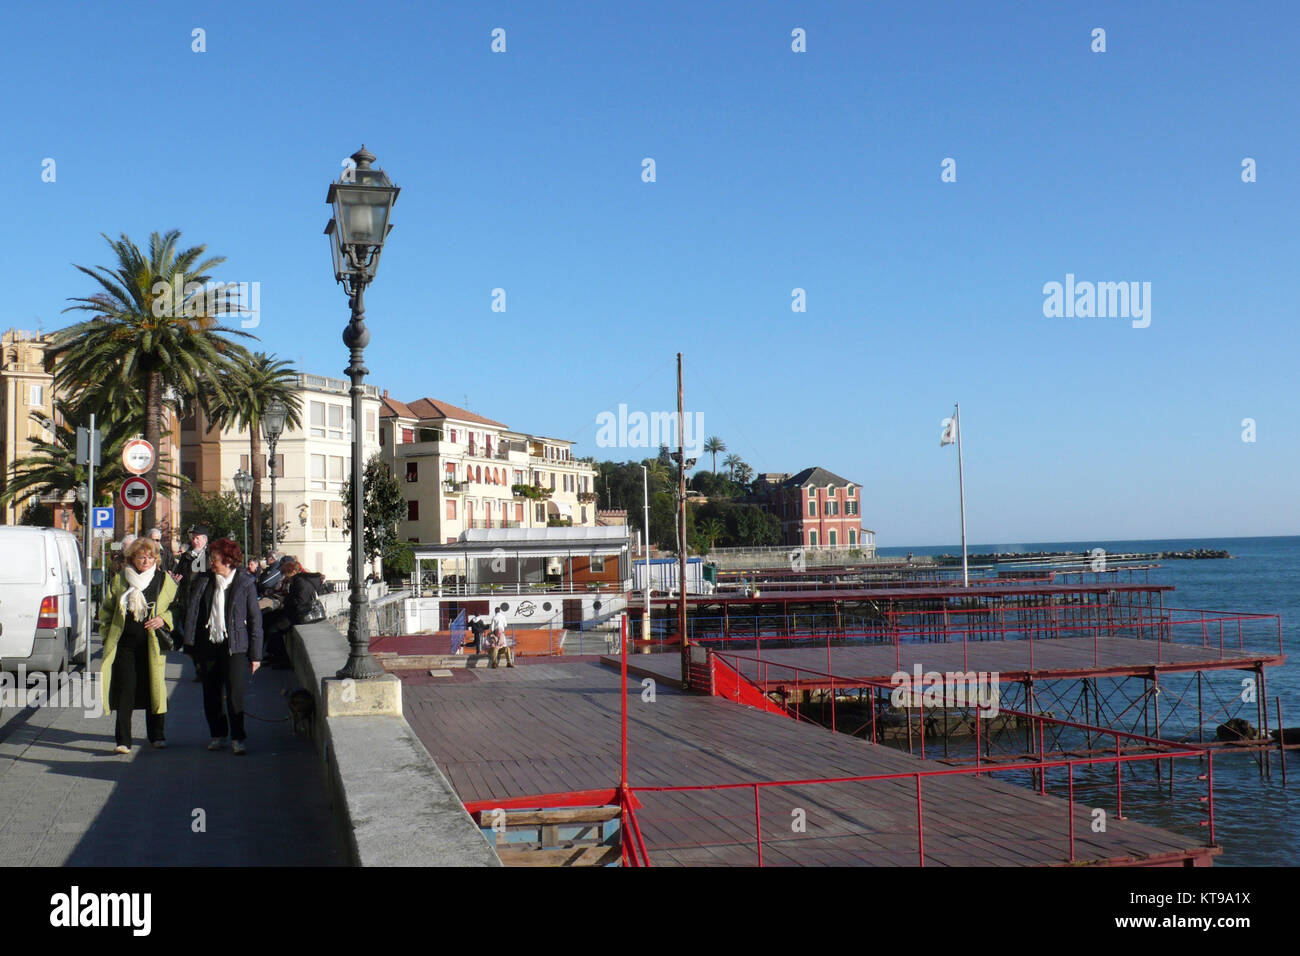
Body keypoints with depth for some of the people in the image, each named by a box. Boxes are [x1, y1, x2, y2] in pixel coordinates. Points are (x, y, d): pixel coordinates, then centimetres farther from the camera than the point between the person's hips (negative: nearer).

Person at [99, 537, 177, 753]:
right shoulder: (119, 579, 8)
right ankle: (123, 740, 0)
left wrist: (163, 619, -8)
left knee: (154, 689, 5)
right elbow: (106, 610, 15)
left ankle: (156, 735, 21)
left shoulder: (164, 580, 5)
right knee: (125, 690, -4)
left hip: (153, 644, 0)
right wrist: (107, 636, 7)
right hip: (124, 644, 0)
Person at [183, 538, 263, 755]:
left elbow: (255, 619, -2)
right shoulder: (202, 581, 5)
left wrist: (255, 655, -4)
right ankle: (218, 735, 26)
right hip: (208, 646, 4)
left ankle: (239, 738, 4)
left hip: (235, 647, -4)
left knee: (235, 694, -7)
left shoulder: (245, 583, -4)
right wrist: (190, 645, 2)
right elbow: (192, 613, 8)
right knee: (211, 695, 10)